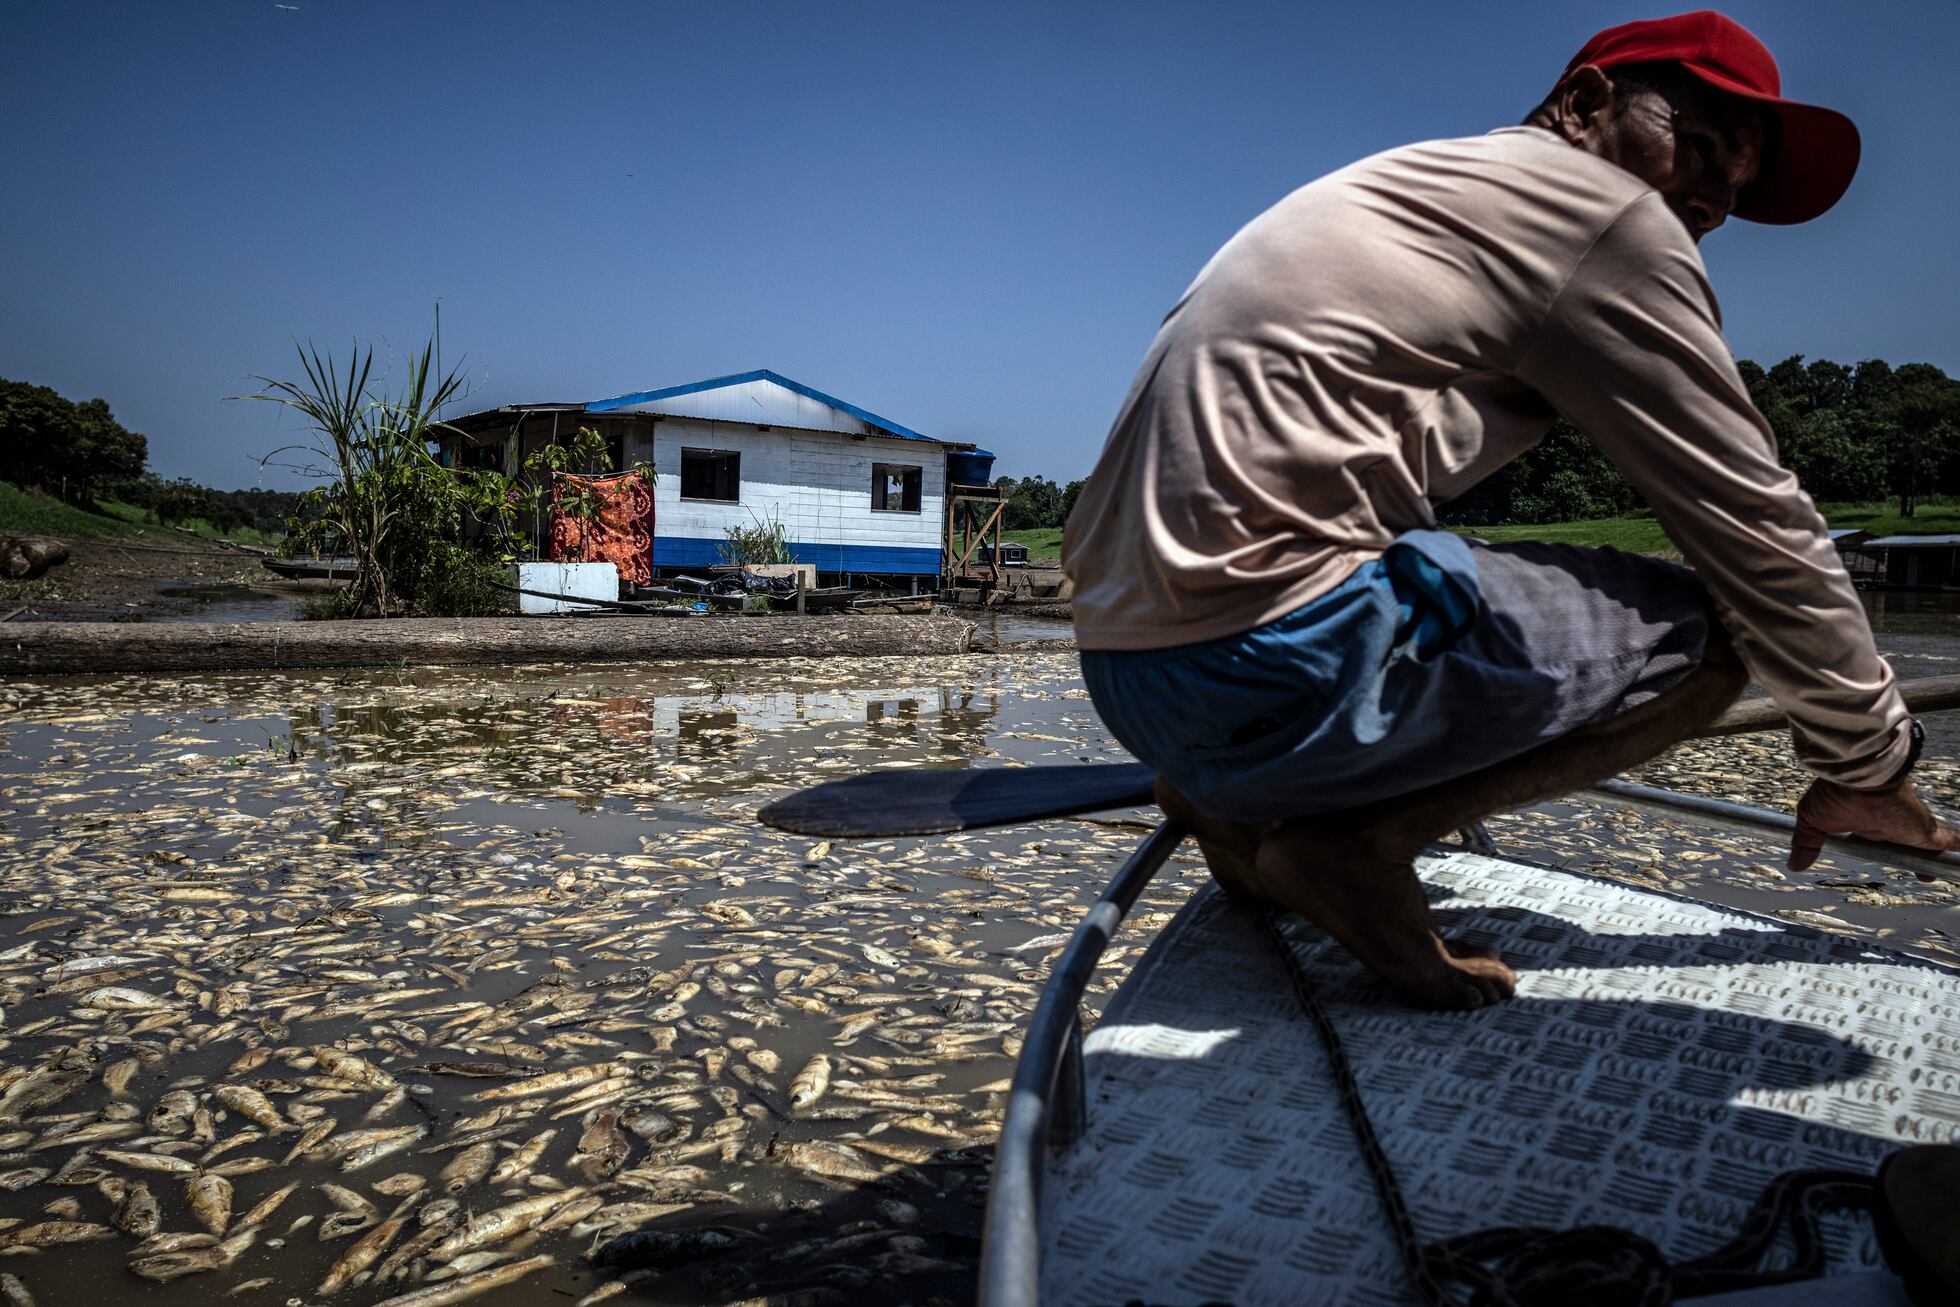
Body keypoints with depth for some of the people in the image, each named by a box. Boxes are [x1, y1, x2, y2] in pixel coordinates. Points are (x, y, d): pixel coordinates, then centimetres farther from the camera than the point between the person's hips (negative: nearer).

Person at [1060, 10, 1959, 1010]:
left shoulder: (1414, 184, 27)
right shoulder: (1606, 212, 2)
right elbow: (1757, 527, 4)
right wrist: (1868, 765, 20)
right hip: (1267, 663, -9)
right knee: (1704, 628, 4)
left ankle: (1240, 807, 13)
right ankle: (1355, 841, -10)